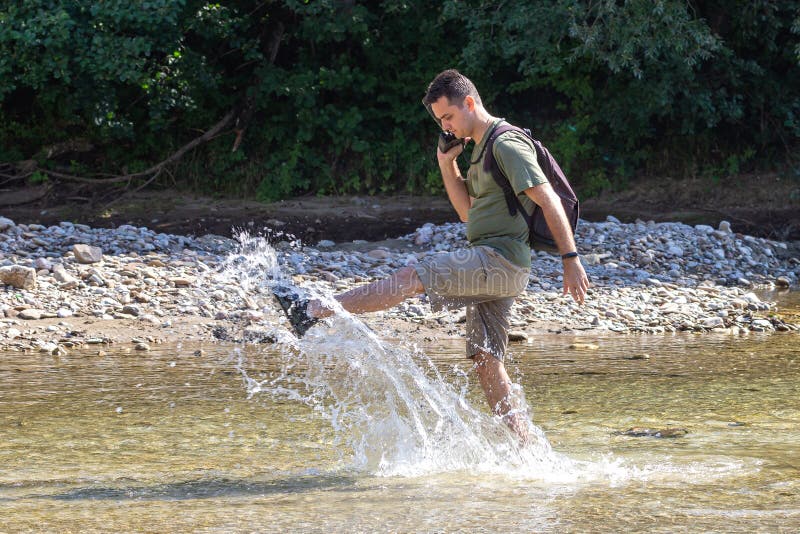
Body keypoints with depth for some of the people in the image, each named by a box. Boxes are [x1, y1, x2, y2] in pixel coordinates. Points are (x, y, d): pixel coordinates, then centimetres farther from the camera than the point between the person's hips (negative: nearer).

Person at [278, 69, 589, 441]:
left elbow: (549, 201, -15)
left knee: (412, 278, -18)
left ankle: (313, 312, -21)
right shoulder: (481, 148, 22)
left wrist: (571, 260, -20)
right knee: (485, 362, 7)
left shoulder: (507, 145, -9)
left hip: (502, 259, -10)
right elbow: (469, 212, 26)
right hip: (491, 269, 10)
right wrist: (447, 166, 13)